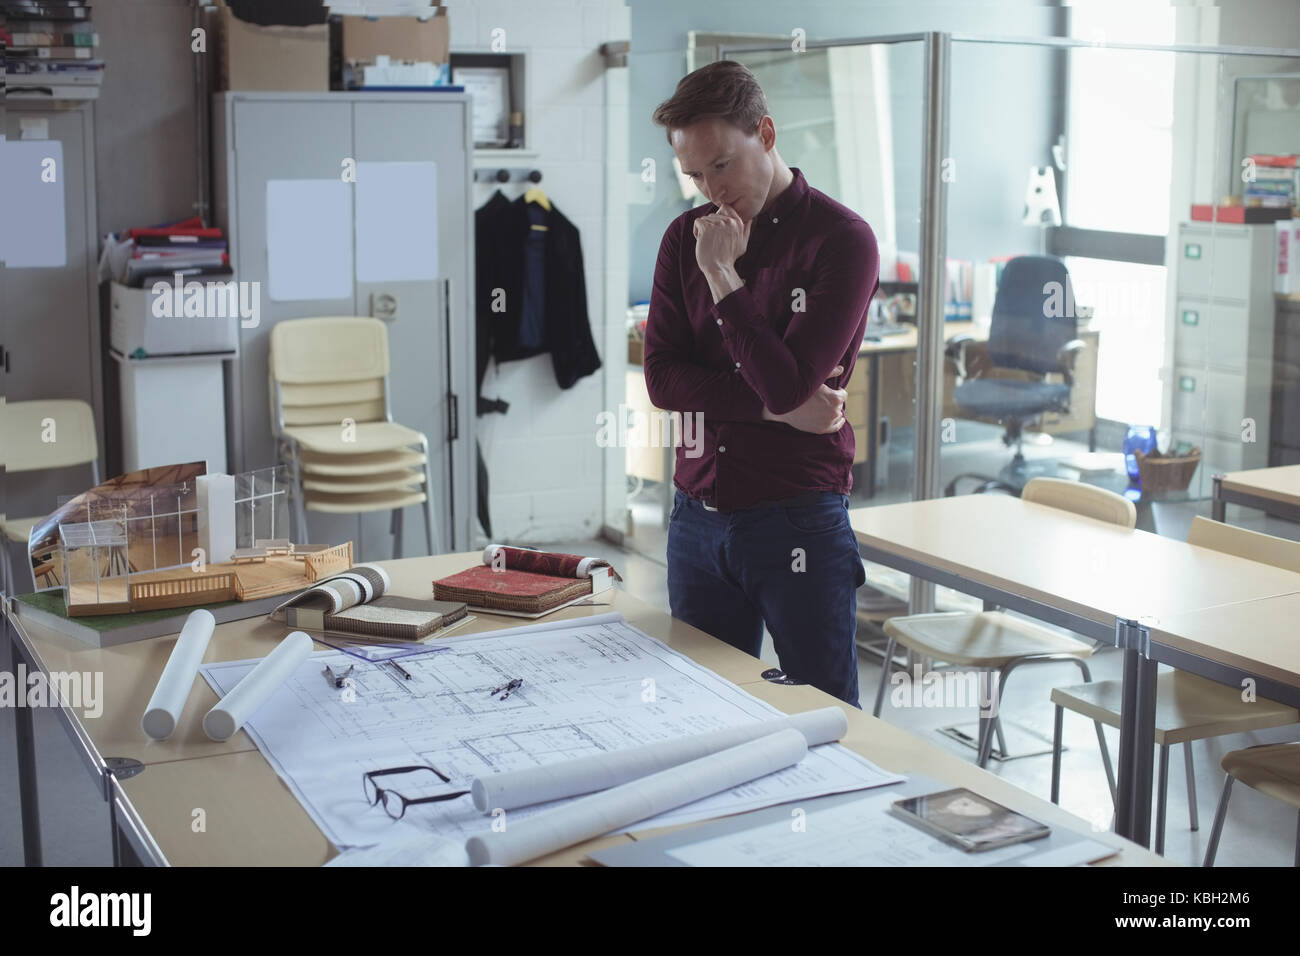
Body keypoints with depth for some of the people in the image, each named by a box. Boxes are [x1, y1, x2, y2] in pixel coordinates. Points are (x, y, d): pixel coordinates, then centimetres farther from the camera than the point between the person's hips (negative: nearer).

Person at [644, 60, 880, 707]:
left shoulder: (842, 239, -8)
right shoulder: (686, 238, 8)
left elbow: (786, 383, -17)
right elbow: (661, 378, -1)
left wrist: (723, 276, -13)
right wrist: (774, 407, -11)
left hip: (801, 525, -5)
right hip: (698, 519, 5)